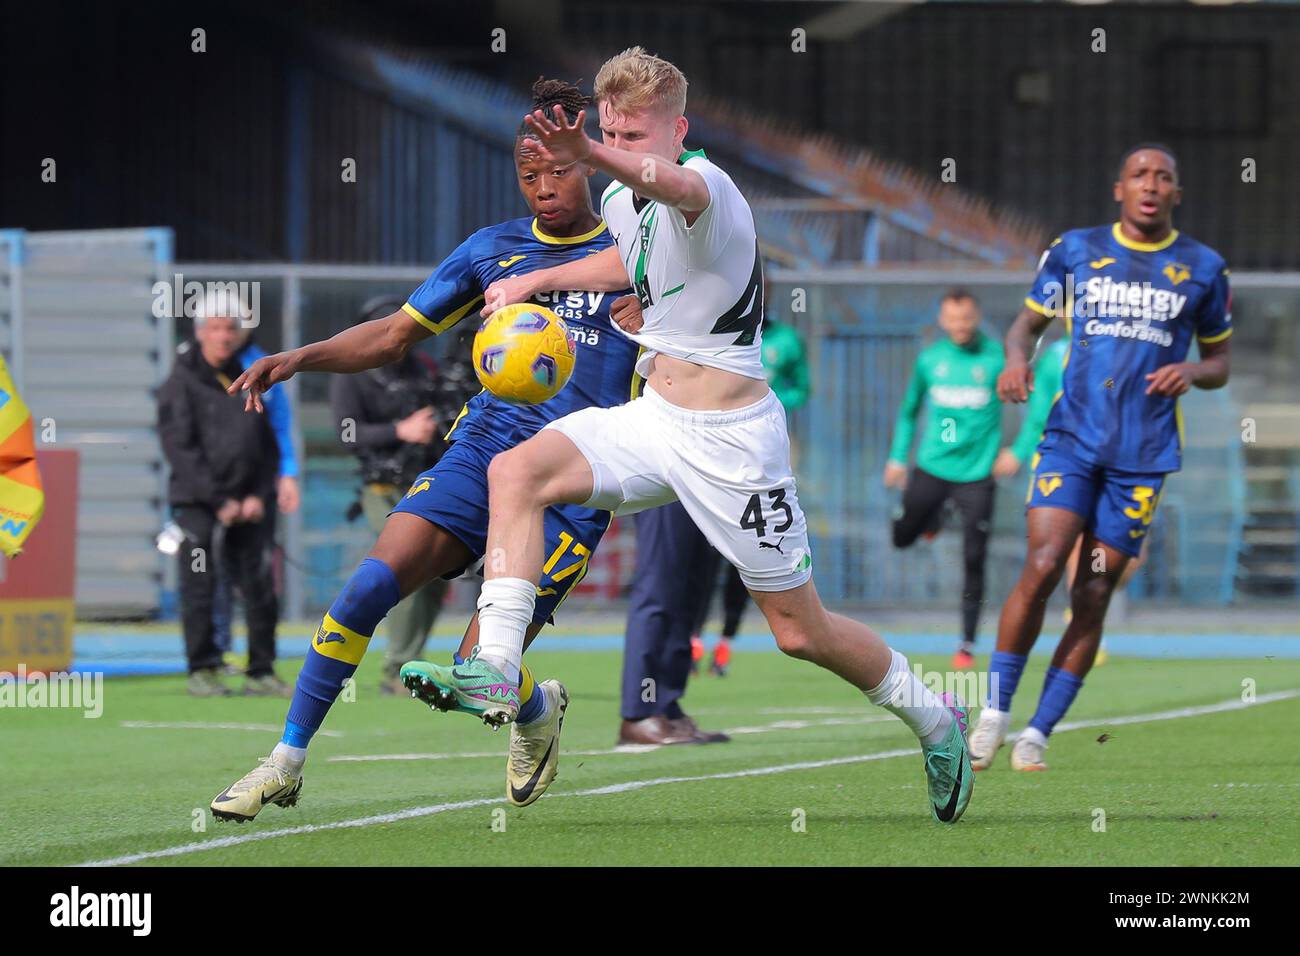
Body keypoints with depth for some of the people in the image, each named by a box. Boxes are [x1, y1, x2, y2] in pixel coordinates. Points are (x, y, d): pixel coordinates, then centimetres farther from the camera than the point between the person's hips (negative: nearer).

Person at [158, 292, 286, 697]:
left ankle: (261, 671, 6)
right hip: (197, 504, -4)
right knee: (198, 588, -7)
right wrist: (220, 501, -13)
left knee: (261, 588, -1)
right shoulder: (181, 384, 0)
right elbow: (181, 451, -8)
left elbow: (269, 446, 13)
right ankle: (202, 670, 1)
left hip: (248, 506, 4)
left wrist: (259, 496, -2)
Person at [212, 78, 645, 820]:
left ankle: (539, 711, 25)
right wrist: (300, 358, 2)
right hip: (482, 450, 3)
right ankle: (286, 763, -9)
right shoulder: (494, 250, 13)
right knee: (372, 584, -20)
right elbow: (394, 336, 17)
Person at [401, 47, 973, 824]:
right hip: (653, 419, 7)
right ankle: (495, 673, -23)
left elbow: (677, 188, -49)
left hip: (729, 438, -7)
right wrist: (537, 281, 18)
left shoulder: (706, 187, -21)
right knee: (516, 472, -17)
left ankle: (934, 719, 25)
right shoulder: (620, 200, 5)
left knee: (801, 630, 1)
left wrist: (591, 155, -70)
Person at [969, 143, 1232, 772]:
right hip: (1072, 437, -1)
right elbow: (1027, 323, 16)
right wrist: (1017, 357, -7)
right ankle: (994, 712, -4)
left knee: (1094, 593, -2)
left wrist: (1192, 373, -8)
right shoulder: (1074, 250, 7)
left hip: (1145, 454, 1)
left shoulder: (1203, 268, 8)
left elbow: (1220, 362, 15)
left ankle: (1039, 732, 5)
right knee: (1042, 567, -17)